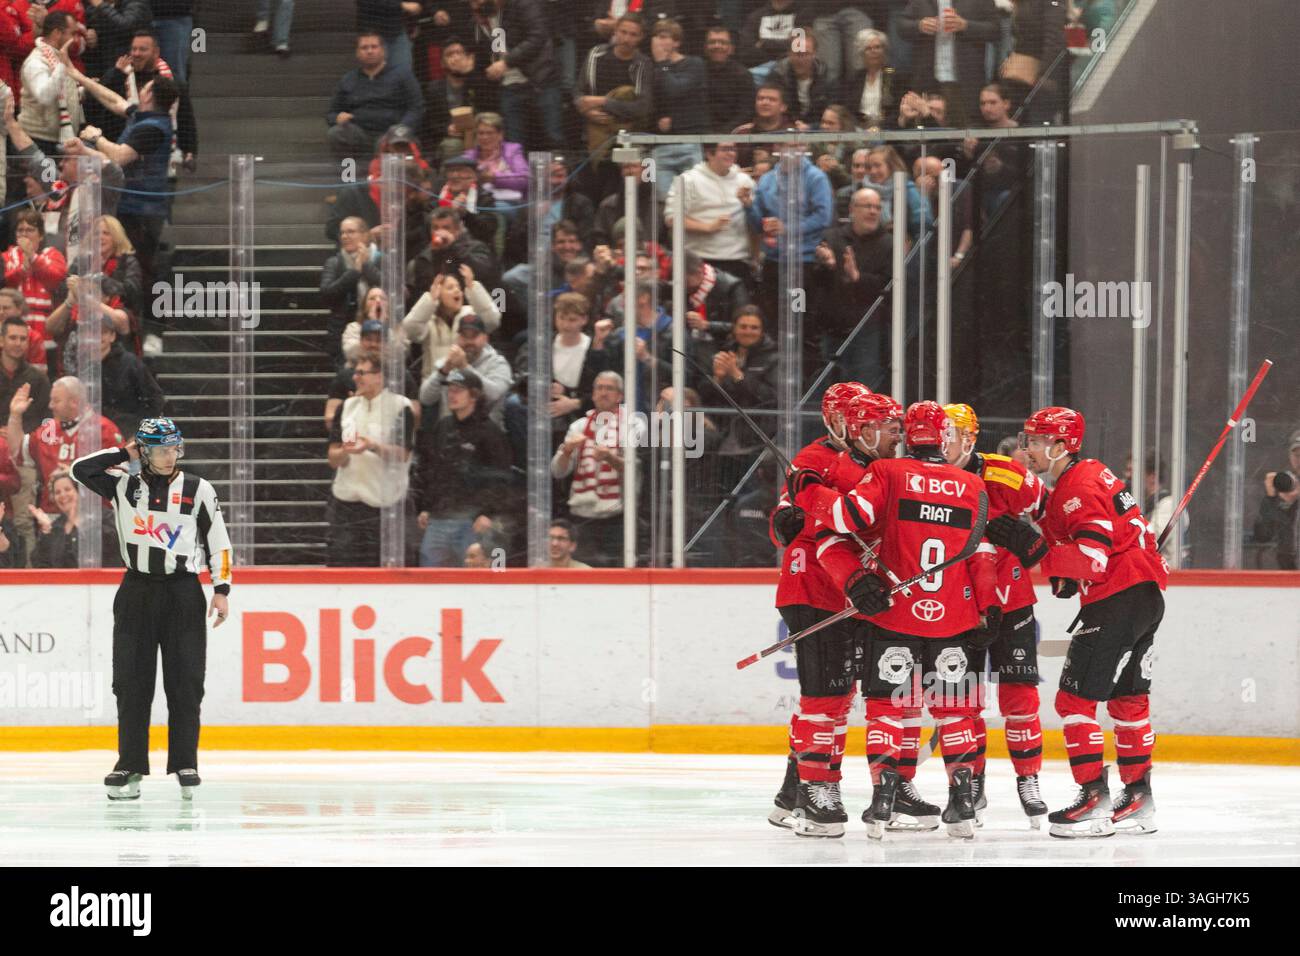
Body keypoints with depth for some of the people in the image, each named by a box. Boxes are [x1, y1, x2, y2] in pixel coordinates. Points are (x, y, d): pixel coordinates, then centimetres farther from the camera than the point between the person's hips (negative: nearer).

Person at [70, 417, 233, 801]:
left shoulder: (198, 490, 2)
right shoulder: (124, 486, 5)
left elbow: (219, 541, 4)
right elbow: (81, 469, -6)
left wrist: (222, 590, -2)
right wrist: (124, 453, -2)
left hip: (183, 593, -1)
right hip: (137, 592, 1)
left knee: (185, 683, -1)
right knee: (131, 683, 1)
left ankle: (185, 765, 5)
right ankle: (130, 767, 4)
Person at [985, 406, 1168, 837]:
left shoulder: (1079, 490, -16)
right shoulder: (1089, 475, 16)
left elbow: (1095, 558, -26)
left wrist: (1037, 550, -31)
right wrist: (1068, 574, 13)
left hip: (1118, 601, -11)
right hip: (1146, 595, 11)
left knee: (1075, 699, -8)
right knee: (1127, 699, 17)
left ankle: (1094, 798, -11)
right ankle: (1138, 800, 22)